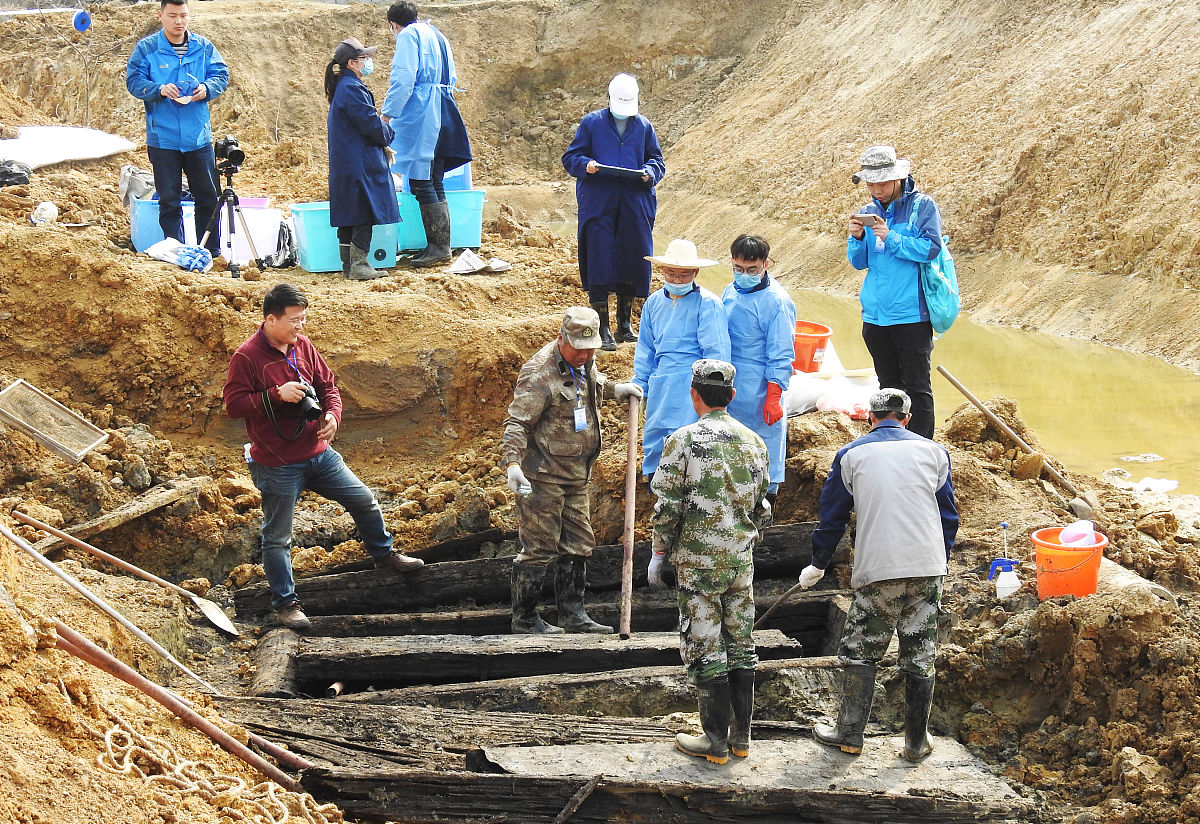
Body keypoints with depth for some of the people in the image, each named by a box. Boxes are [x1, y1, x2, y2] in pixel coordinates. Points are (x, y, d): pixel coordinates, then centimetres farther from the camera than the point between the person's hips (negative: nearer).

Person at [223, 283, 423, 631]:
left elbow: (328, 385, 14)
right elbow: (233, 404, -18)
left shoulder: (303, 347, 5)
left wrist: (332, 414, -7)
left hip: (319, 454, 6)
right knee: (277, 537, 5)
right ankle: (285, 602, 17)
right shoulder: (247, 357, -15)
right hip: (277, 465, -6)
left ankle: (384, 554, 37)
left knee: (364, 500, 14)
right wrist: (277, 395, -26)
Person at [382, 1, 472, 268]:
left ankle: (437, 246, -10)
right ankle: (442, 245, 10)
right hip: (444, 112, 9)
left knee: (420, 181, -8)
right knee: (434, 183, 11)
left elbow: (403, 77, -15)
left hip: (420, 114, -9)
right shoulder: (437, 35, 21)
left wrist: (389, 110, -9)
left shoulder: (408, 35, -4)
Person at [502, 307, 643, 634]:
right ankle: (524, 619, 4)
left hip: (576, 474, 9)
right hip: (543, 474, -9)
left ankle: (572, 614, 21)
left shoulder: (584, 362, 9)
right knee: (539, 547, -5)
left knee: (578, 545, 12)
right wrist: (513, 463, -32)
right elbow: (517, 422, -22)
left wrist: (614, 389, 24)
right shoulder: (540, 372, -18)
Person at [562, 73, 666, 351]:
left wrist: (649, 173, -7)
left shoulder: (643, 126, 12)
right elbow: (570, 158, 6)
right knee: (599, 263, -6)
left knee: (633, 262, 7)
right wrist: (586, 165, -16)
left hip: (635, 207, 3)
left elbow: (657, 160, 16)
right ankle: (602, 329, -1)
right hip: (598, 206, -3)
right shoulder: (591, 123, 5)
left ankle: (625, 324, 22)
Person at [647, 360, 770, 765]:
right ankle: (741, 737, 15)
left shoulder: (684, 440, -11)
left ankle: (716, 740, 2)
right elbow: (760, 508, 14)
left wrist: (659, 554, 0)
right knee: (740, 644, 11)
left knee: (704, 647, 0)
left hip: (698, 562, -5)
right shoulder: (754, 442, 6)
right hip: (741, 559, 5)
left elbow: (667, 507, -10)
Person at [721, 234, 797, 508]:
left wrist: (773, 398, -18)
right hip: (728, 392, 7)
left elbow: (781, 356, -14)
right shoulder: (730, 293, 7)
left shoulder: (776, 301, -14)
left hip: (759, 393, -7)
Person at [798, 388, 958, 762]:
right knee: (920, 656, 7)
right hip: (928, 568, 2)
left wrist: (817, 565, 22)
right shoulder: (933, 452, 9)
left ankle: (849, 733, 12)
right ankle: (917, 741, 12)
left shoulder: (852, 455, 5)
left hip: (877, 572, -2)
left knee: (860, 652, 9)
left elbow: (832, 517, 10)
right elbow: (949, 517, 13)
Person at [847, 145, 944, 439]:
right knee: (889, 386, 14)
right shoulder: (869, 212, 11)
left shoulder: (922, 206, -3)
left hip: (911, 315, -5)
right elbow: (859, 262, 12)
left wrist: (891, 237, -21)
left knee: (917, 386, -3)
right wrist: (857, 238, -8)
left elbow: (931, 248, -15)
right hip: (875, 315, 5)